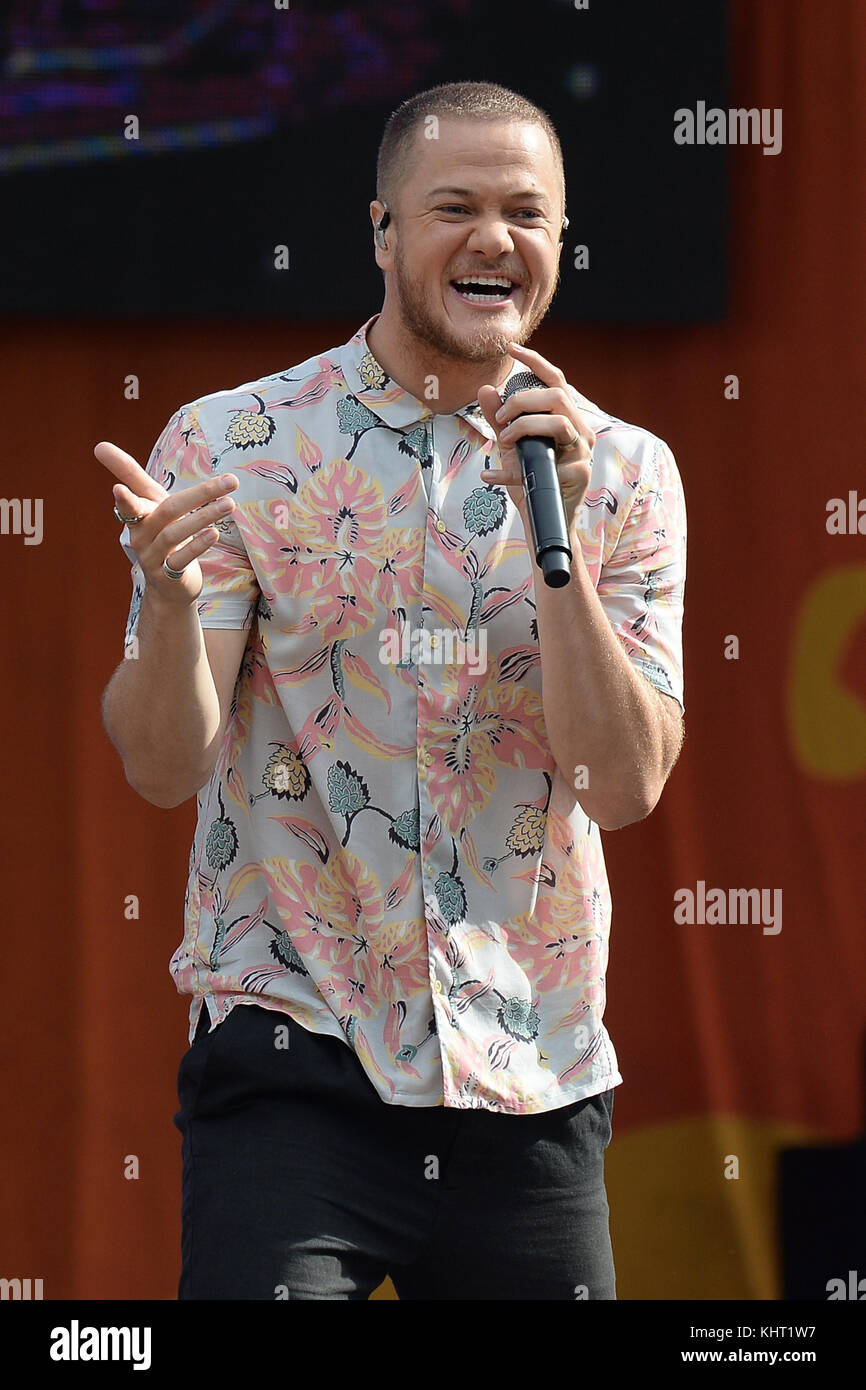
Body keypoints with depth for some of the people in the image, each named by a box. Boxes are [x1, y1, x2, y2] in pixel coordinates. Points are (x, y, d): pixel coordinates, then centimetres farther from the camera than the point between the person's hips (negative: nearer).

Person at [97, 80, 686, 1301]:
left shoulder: (621, 472, 4)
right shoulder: (232, 446, -1)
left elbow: (626, 786, -6)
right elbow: (166, 769, -7)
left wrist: (553, 536, -16)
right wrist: (169, 596, -27)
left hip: (532, 1089, 3)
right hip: (292, 1055, -2)